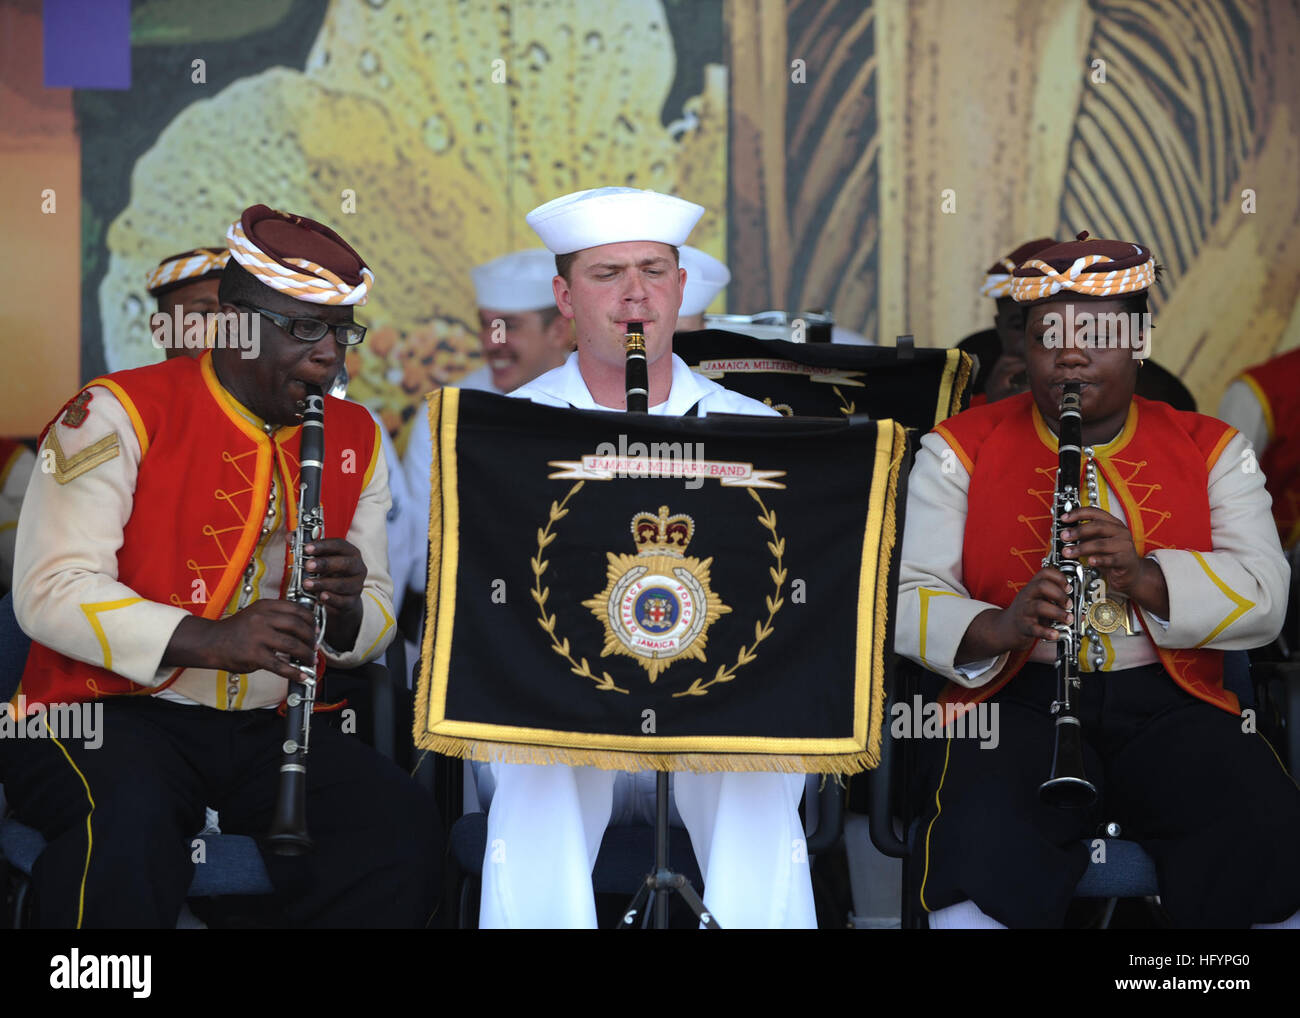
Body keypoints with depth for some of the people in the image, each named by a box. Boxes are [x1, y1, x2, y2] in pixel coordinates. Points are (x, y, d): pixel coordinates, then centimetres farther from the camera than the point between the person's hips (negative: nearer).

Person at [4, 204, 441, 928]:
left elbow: (377, 631, 15)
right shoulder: (122, 414, -7)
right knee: (130, 825, -39)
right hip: (108, 708, -5)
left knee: (408, 825, -22)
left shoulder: (355, 440, 12)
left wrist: (347, 609, -12)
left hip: (267, 727, 5)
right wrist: (206, 639, -29)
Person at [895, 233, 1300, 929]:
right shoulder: (959, 449, 9)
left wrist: (1146, 577, -17)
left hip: (1171, 706, 2)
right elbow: (906, 599, 0)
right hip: (1016, 702, -2)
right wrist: (997, 629, -22)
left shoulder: (1210, 449, 13)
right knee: (983, 842, -35)